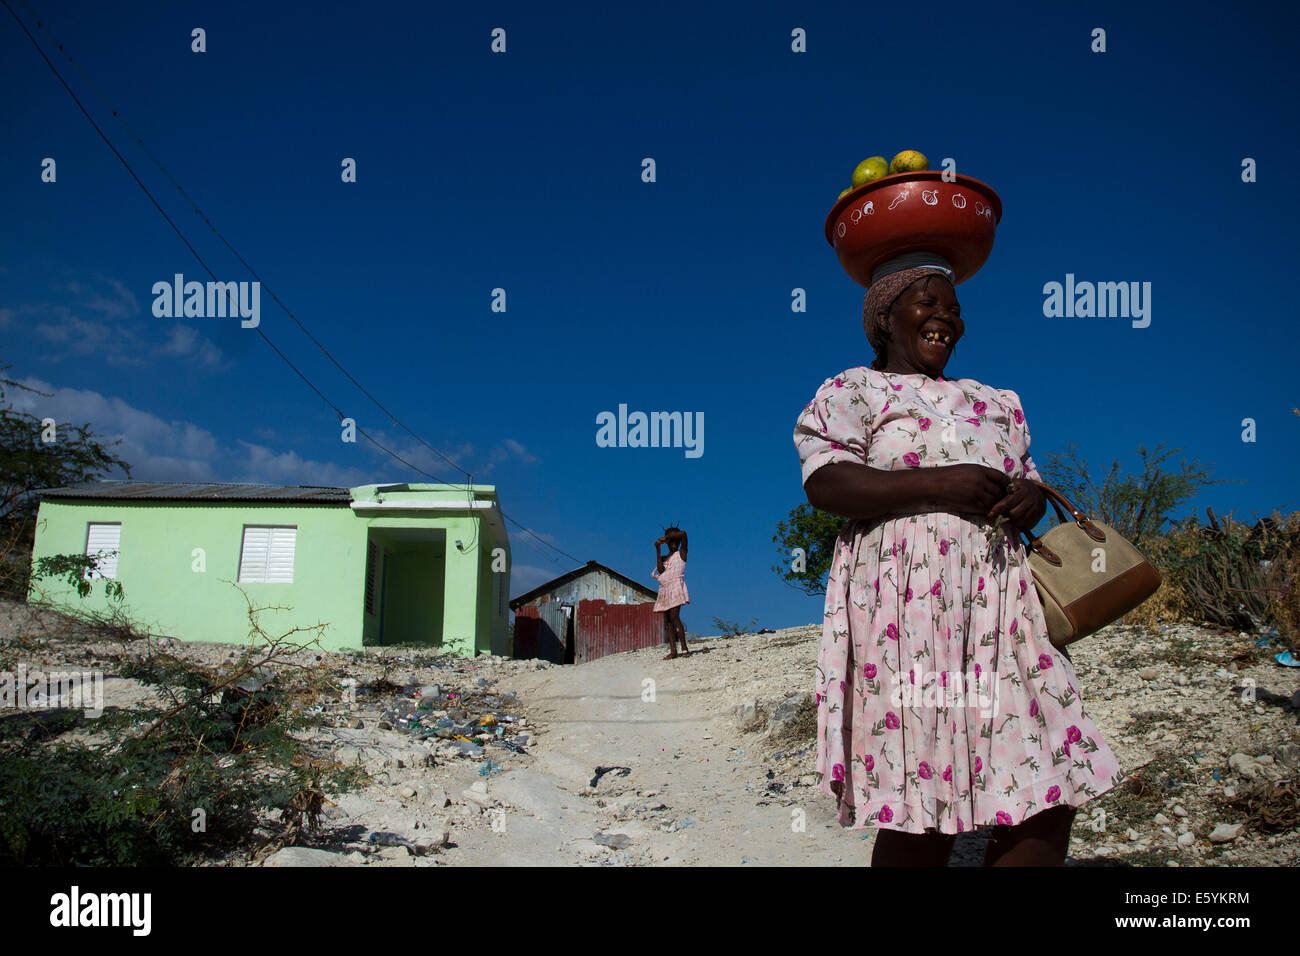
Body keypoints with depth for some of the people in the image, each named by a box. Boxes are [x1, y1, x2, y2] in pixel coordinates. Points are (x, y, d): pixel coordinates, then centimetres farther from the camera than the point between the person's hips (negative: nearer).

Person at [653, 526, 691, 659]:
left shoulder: (681, 553, 7)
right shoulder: (663, 558, 19)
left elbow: (683, 534, -8)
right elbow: (660, 570, -3)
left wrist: (665, 537, -3)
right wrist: (657, 550, -3)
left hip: (676, 587, -6)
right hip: (664, 589, 6)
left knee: (674, 618, -17)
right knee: (669, 621, 1)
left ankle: (684, 648, -16)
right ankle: (673, 650, -2)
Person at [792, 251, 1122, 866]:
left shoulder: (995, 402, 27)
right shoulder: (854, 390, 7)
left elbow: (1029, 483, 26)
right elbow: (824, 483, -8)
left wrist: (1030, 500, 0)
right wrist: (936, 484, -16)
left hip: (1000, 602, 6)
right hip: (907, 599, -6)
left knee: (1047, 798, -1)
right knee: (920, 818, -7)